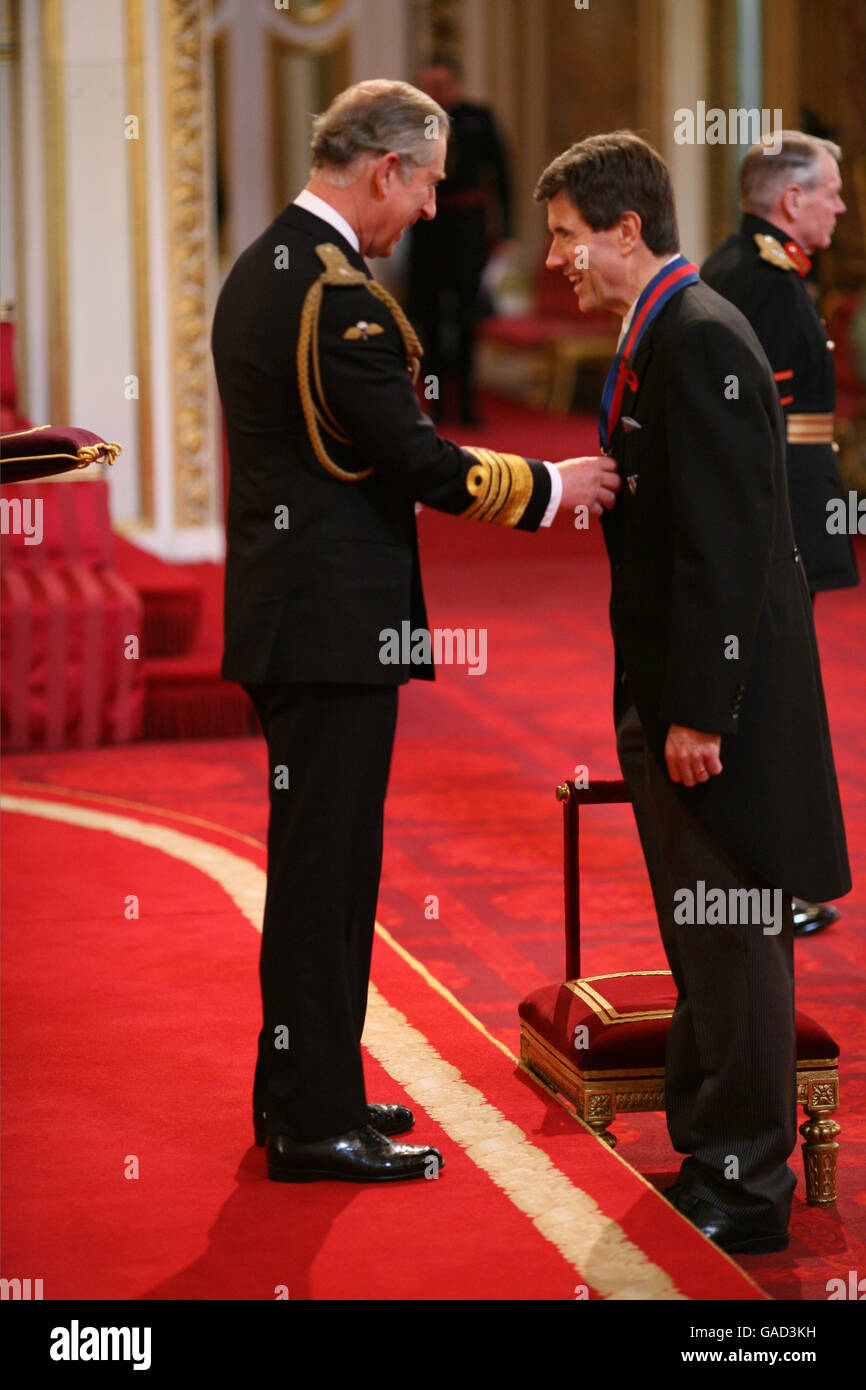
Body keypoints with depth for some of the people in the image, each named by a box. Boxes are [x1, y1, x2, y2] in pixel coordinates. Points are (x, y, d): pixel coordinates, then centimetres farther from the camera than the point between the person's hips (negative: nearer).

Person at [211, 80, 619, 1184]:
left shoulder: (257, 273, 13)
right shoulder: (337, 295, -19)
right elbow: (421, 463, -19)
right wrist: (548, 485, -5)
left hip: (283, 614, 10)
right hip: (334, 624, -10)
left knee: (314, 863, 18)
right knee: (327, 865, -4)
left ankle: (302, 1090, 28)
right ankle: (315, 1123, 3)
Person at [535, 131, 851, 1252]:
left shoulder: (701, 341, -18)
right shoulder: (655, 339, 13)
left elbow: (727, 545, -22)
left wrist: (698, 712, -22)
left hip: (718, 702, -10)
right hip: (670, 699, 10)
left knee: (733, 942, -2)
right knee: (700, 947, 17)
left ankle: (742, 1193, 5)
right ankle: (707, 1158, 27)